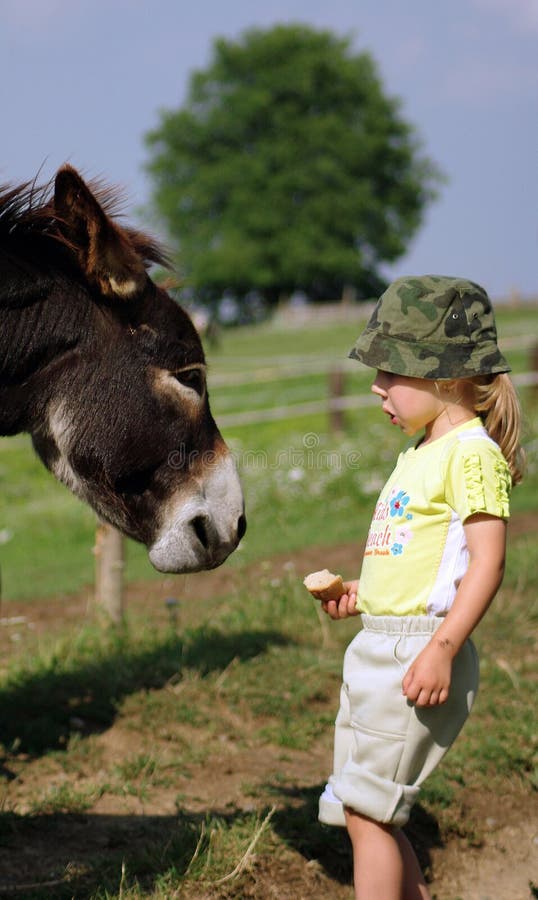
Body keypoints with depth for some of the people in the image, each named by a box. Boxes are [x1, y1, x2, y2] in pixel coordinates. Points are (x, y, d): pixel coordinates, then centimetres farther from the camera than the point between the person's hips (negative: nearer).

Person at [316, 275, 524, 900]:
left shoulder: (471, 451, -12)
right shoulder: (418, 454, 17)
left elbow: (487, 561, -19)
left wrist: (442, 648, -26)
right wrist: (363, 592, 14)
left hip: (419, 646, -10)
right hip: (375, 646, 10)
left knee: (365, 810, -7)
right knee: (365, 811, 14)